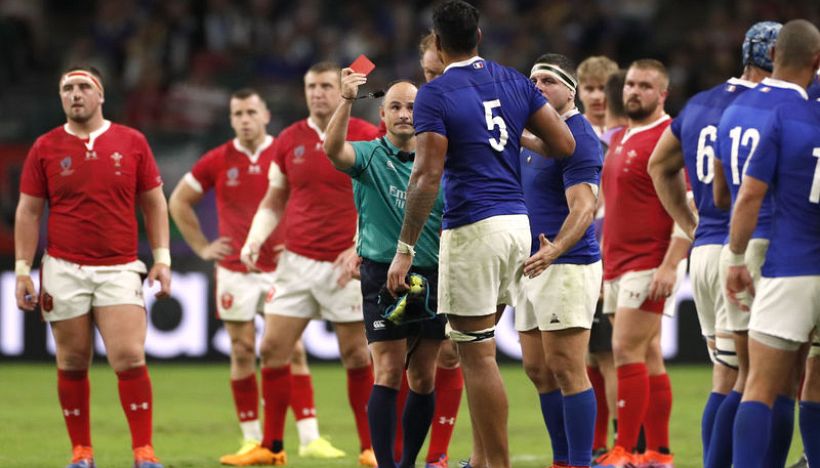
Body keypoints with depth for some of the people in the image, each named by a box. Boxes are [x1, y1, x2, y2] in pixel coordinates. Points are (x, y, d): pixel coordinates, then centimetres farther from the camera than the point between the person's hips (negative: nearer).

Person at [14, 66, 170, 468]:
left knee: (130, 359, -12)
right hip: (64, 269, 1)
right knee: (72, 364, 4)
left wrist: (162, 257, 1)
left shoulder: (132, 142, 5)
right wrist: (23, 268, 0)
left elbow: (154, 204, 10)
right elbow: (28, 212, 6)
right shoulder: (45, 148, 4)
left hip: (120, 269, -1)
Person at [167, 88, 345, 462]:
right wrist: (201, 247, 7)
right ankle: (251, 438, 11)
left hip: (281, 268, -1)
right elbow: (179, 201, 13)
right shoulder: (217, 161, 2)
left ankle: (309, 437, -7)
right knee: (242, 353, 4)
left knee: (293, 351, -6)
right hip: (235, 271, 1)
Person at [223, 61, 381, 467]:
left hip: (345, 265, -4)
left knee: (356, 355, -1)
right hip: (296, 262, 4)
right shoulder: (289, 141, 7)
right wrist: (254, 239, -1)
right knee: (272, 349, 0)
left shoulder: (367, 138, -5)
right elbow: (273, 202, 15)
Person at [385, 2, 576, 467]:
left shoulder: (435, 95, -9)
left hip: (473, 228, -7)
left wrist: (405, 249, -12)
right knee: (478, 350, 17)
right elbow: (565, 144, 8)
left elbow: (427, 176, -14)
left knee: (478, 357, -3)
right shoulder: (514, 82, 9)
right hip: (517, 222, 7)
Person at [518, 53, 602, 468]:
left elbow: (583, 209, -22)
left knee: (566, 369, -10)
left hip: (567, 267, -10)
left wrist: (553, 250, -36)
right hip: (532, 267, 10)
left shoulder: (577, 137, -13)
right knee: (538, 370, 10)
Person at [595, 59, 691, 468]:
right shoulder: (619, 139, 18)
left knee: (626, 350, -13)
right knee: (648, 358, 8)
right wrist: (604, 263, 21)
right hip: (618, 265, 9)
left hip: (649, 264, -9)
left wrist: (670, 265, -23)